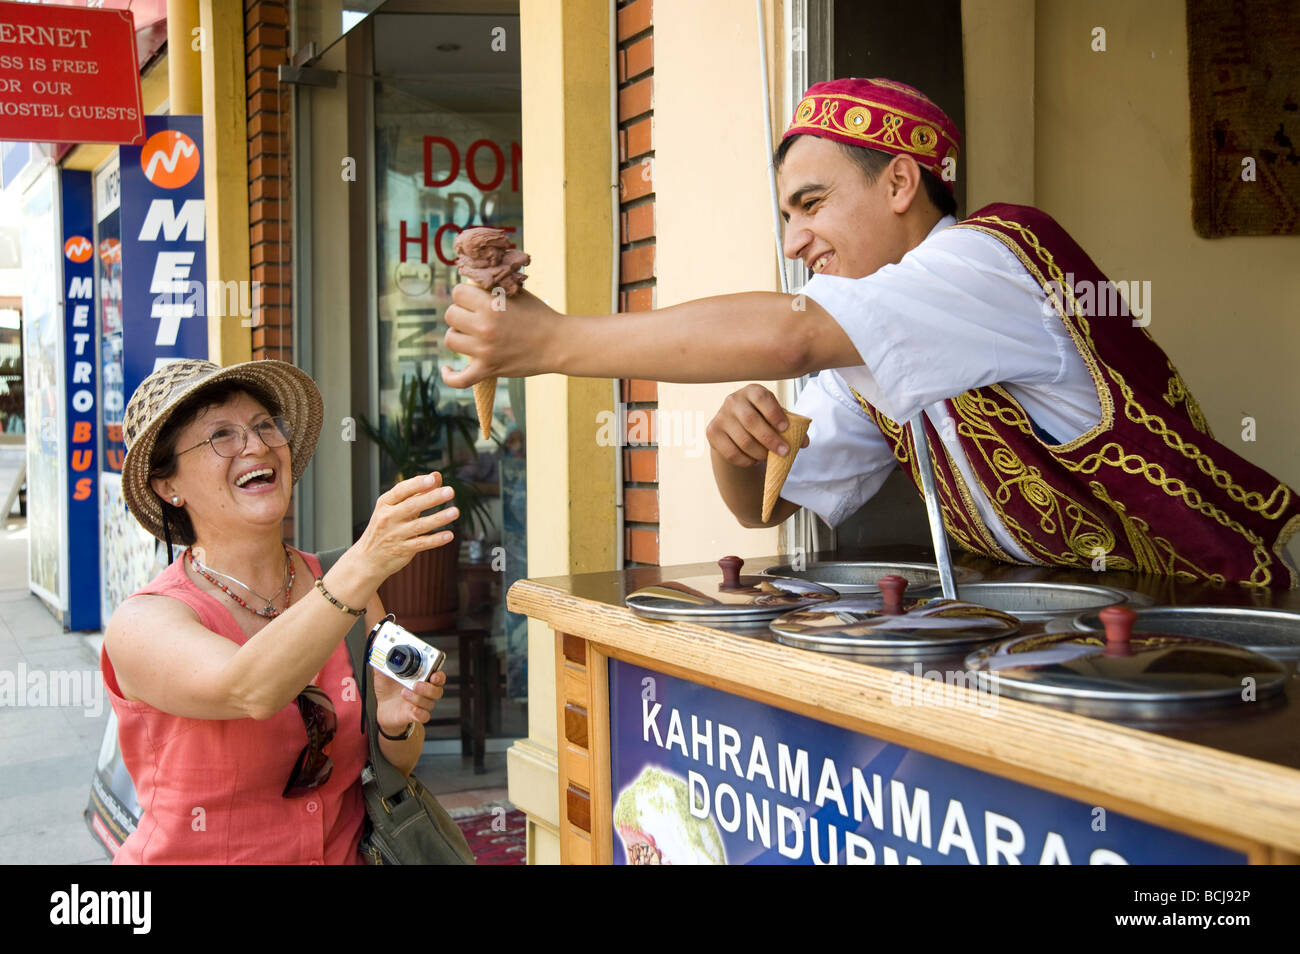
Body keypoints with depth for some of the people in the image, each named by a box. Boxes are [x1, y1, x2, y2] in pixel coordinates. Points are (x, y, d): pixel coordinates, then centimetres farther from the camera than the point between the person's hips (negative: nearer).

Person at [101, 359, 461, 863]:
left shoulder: (340, 585, 3)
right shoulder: (141, 624, -9)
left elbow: (397, 764, 9)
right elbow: (250, 691, -29)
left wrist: (396, 722, -12)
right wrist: (364, 565, -40)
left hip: (345, 851, 3)